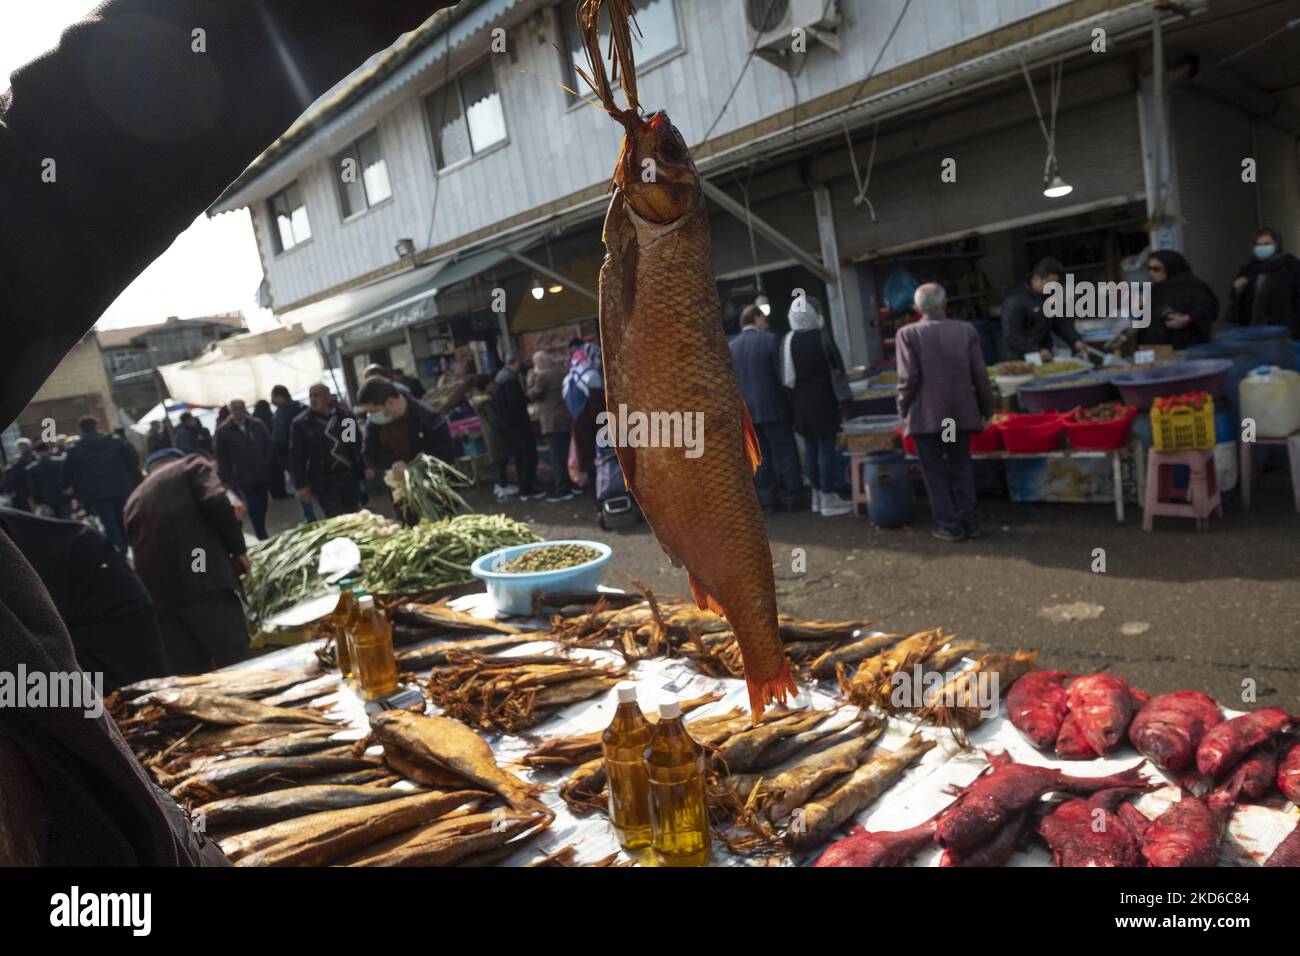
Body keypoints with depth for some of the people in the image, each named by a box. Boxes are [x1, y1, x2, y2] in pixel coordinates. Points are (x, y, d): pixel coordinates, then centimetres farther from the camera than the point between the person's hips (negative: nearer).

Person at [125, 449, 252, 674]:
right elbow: (216, 503, -6)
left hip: (157, 593, 6)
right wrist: (238, 549, 2)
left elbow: (140, 545, 26)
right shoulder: (192, 465, 13)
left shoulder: (134, 499, 29)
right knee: (237, 664, -5)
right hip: (203, 577, -6)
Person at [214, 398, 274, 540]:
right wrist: (226, 479, -3)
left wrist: (269, 468, 0)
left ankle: (262, 535, 28)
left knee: (262, 506, 12)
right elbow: (221, 458, -2)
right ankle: (262, 538, -1)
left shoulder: (257, 425, 3)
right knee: (253, 507, -6)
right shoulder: (223, 431, -3)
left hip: (262, 475, 3)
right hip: (242, 478, -3)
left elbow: (269, 447, 8)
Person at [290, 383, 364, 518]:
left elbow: (358, 443, 11)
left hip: (350, 476, 3)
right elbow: (296, 457, -3)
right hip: (324, 481, -2)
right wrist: (301, 485, -7)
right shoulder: (301, 423, -4)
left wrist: (364, 466, 7)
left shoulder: (344, 416, 2)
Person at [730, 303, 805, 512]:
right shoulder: (769, 340, -9)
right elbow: (781, 374, -7)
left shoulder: (731, 346, 3)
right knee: (785, 453, 6)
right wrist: (789, 402, 5)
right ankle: (792, 498, 11)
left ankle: (767, 500, 12)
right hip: (773, 407, -4)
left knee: (761, 456, 10)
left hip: (746, 410, 4)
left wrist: (741, 404, 13)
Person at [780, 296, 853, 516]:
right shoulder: (822, 337, -13)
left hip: (800, 403, 6)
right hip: (822, 401, -5)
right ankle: (828, 498, 3)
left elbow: (784, 375, 5)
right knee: (826, 447, 0)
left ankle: (817, 494, 22)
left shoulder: (787, 341, 1)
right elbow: (838, 368, -7)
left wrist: (797, 391, 14)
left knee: (810, 448, 13)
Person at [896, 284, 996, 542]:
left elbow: (908, 377, -12)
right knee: (961, 469, 15)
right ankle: (969, 522, 17)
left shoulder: (908, 334, -6)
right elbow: (980, 374, 1)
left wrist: (903, 410, 1)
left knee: (936, 472, 6)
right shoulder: (966, 330, 2)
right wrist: (986, 410, 11)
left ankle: (950, 526, 6)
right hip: (960, 413, 3)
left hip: (926, 415, -3)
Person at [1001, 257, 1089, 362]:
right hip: (1021, 360, -6)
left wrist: (1075, 341, -2)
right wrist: (1037, 351, -27)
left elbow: (1062, 322, 15)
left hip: (1046, 357, 7)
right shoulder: (1015, 300, -14)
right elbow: (1011, 335, -20)